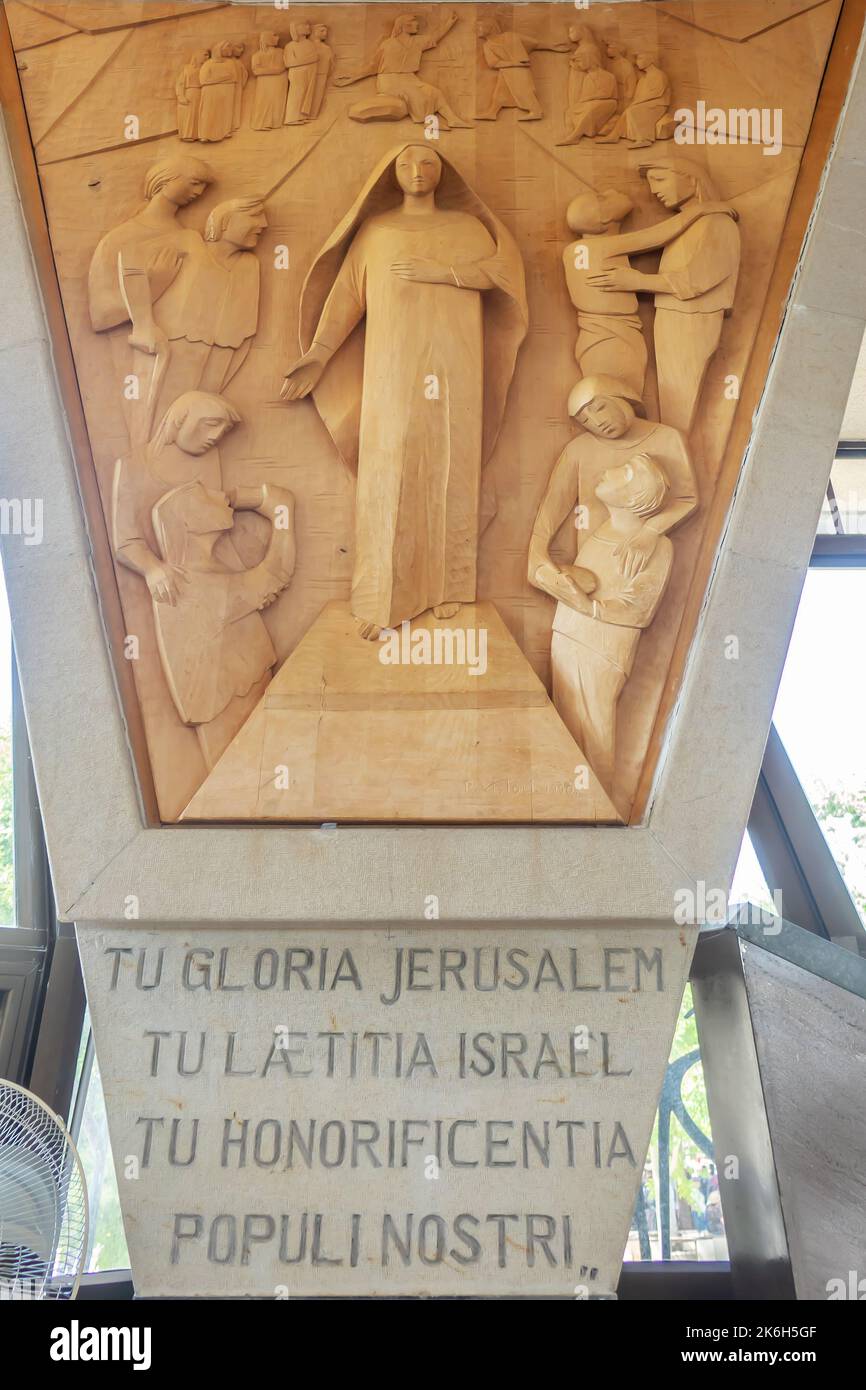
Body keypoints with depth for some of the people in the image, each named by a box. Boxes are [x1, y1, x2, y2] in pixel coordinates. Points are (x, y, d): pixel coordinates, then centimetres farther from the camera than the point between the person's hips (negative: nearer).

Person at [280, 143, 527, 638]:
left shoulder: (466, 225, 16)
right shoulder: (374, 229, 16)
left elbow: (504, 267, 0)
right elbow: (346, 295, 8)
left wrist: (441, 272, -11)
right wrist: (318, 356, 0)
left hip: (454, 364, 1)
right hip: (394, 365, -1)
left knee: (451, 467, -2)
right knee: (388, 471, -8)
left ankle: (448, 584, 4)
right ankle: (381, 598, -9)